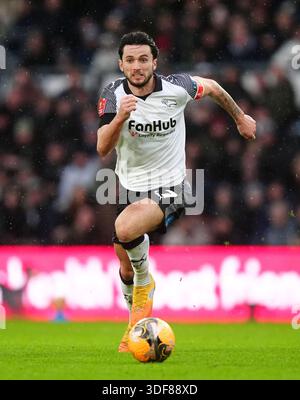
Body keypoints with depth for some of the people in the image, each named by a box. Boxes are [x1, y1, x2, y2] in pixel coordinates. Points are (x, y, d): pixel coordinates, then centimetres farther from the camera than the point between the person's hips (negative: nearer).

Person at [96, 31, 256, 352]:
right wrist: (120, 118, -37)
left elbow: (212, 87, 8)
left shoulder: (176, 88, -14)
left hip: (169, 187, -4)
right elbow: (102, 149, -19)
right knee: (126, 270, 11)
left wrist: (240, 117, 22)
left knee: (125, 228, -33)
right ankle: (136, 325, 39)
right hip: (130, 187, 4)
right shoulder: (113, 95, -11)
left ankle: (145, 282, -4)